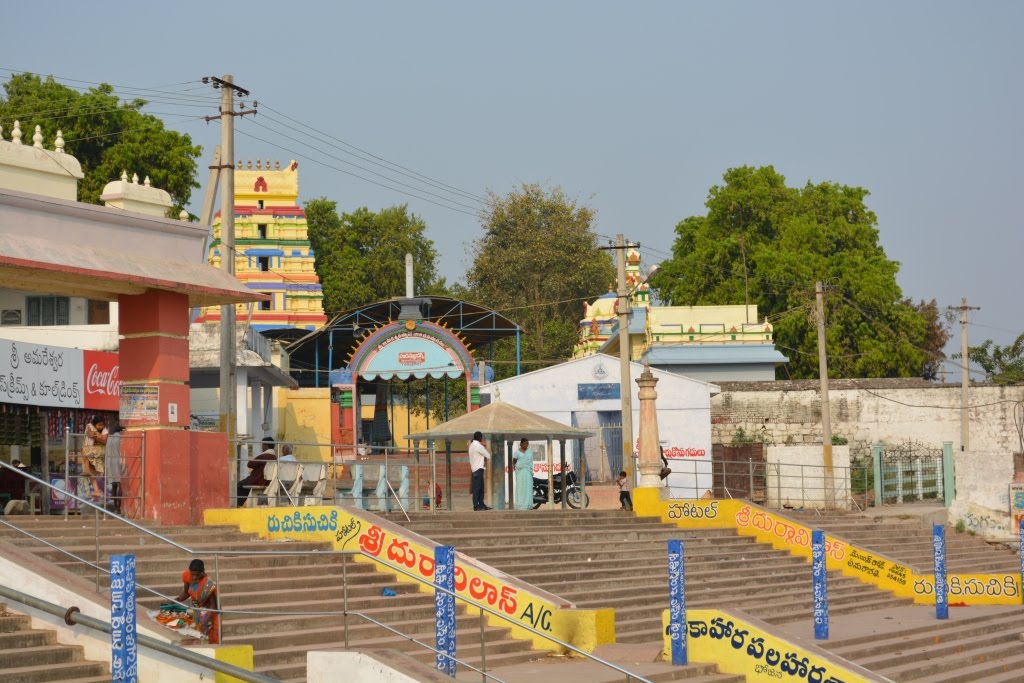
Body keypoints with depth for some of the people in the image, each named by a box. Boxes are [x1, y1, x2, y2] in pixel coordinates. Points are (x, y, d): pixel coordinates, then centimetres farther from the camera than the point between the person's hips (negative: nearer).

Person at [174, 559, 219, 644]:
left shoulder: (209, 584, -28)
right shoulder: (188, 578, -11)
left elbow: (212, 605, -24)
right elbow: (186, 593, 6)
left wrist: (206, 621, -33)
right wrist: (177, 600, -12)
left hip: (209, 614, -6)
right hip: (196, 614, 6)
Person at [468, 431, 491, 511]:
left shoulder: (472, 445, 16)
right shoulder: (478, 446, -13)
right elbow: (488, 456, -7)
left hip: (475, 469, 10)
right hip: (479, 469, -10)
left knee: (481, 487, 12)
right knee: (477, 487, -9)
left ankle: (481, 504, 14)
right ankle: (476, 506, -10)